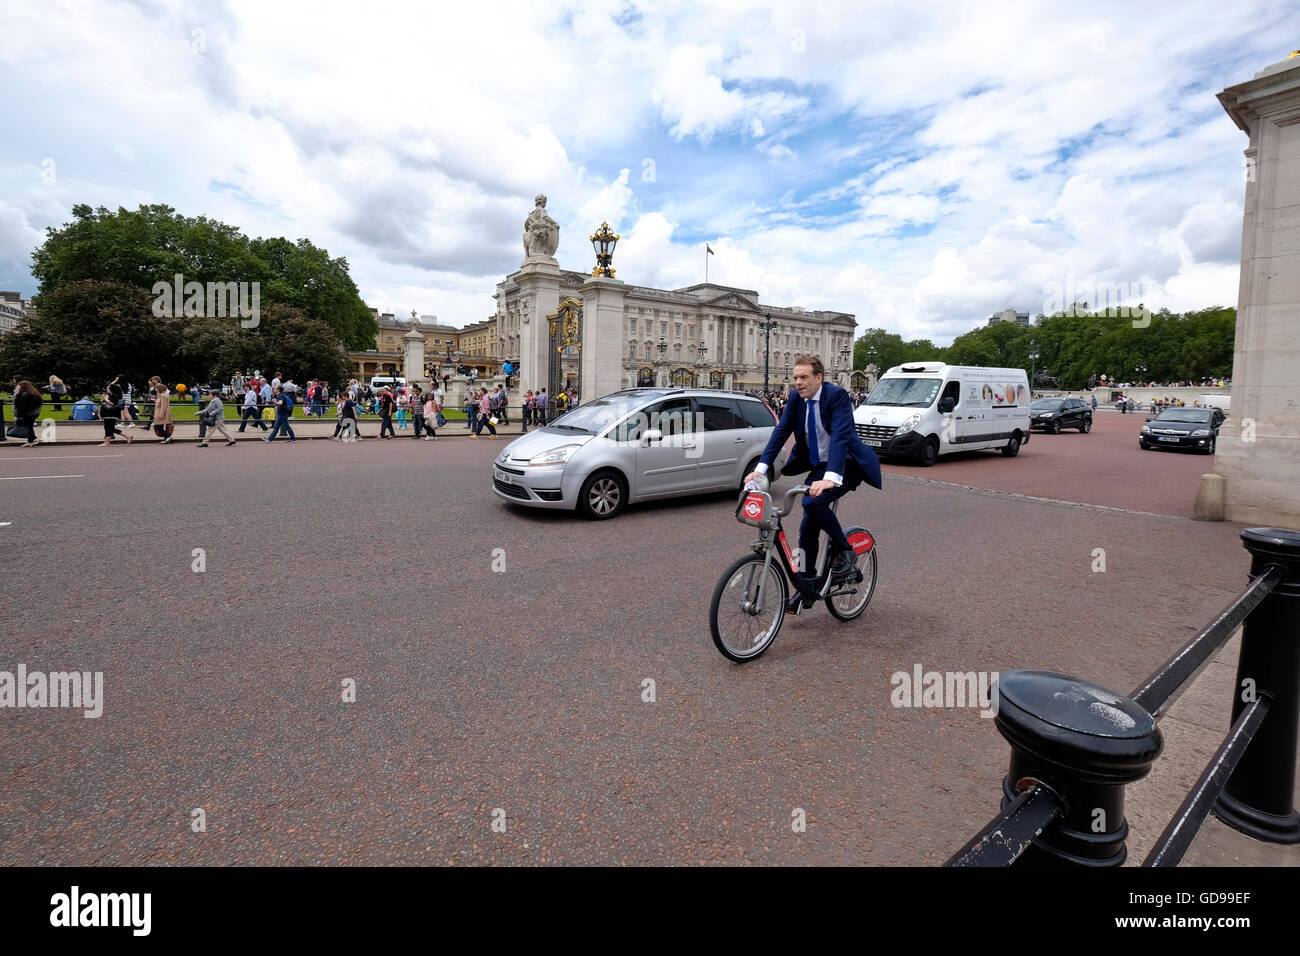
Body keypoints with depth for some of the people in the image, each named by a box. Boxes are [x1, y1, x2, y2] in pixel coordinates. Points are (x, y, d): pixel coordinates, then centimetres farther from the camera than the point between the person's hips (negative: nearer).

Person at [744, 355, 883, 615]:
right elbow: (781, 431, -4)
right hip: (819, 467, 7)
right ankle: (807, 589, 16)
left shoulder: (837, 396, -20)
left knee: (813, 502, -30)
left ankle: (845, 551, -5)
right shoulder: (795, 398, -2)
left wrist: (830, 478, -44)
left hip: (846, 466, -6)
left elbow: (841, 436, -31)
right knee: (808, 529, 3)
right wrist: (761, 467, -16)